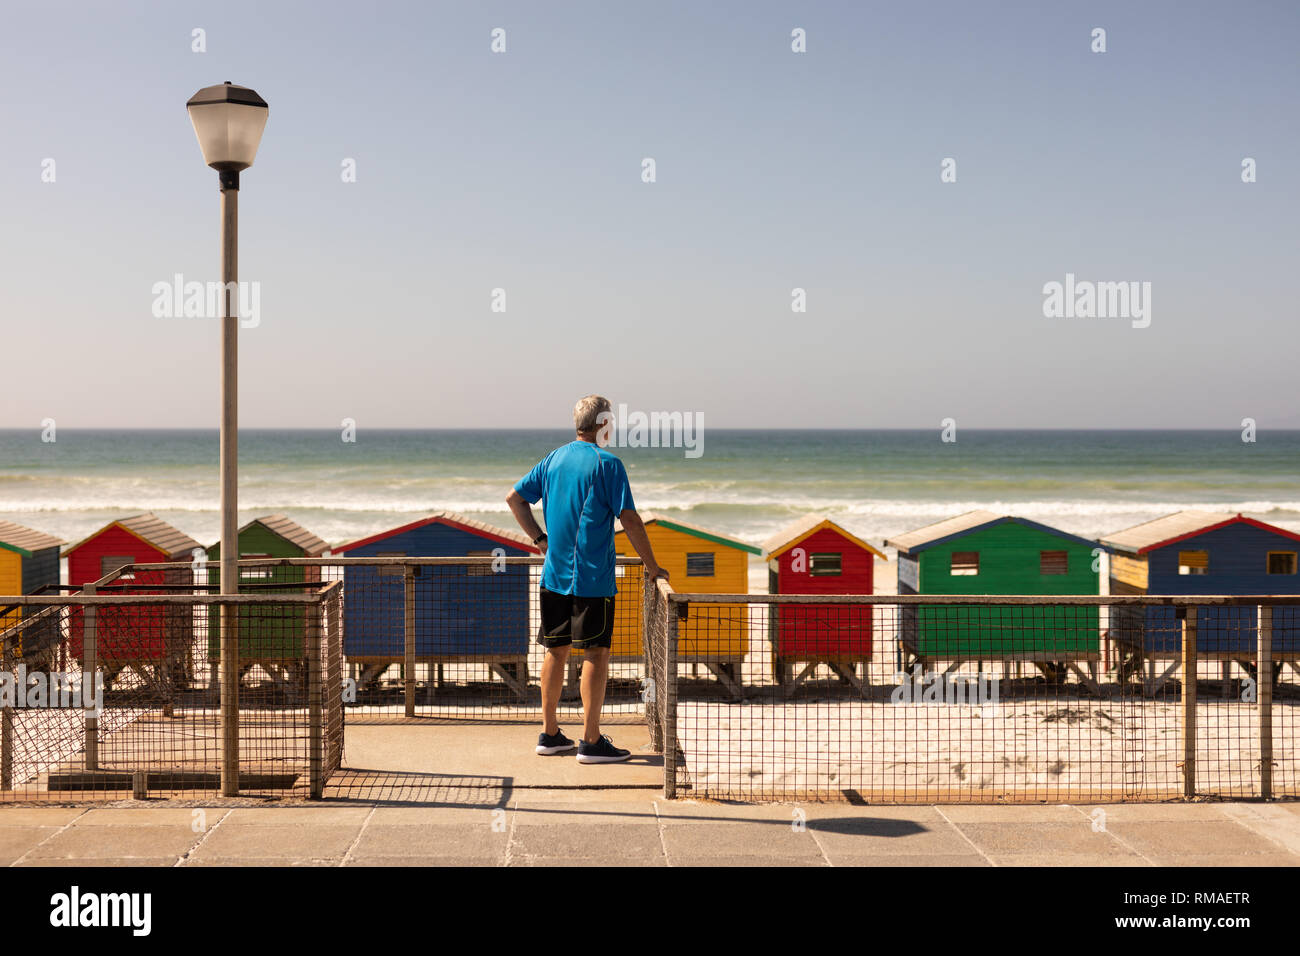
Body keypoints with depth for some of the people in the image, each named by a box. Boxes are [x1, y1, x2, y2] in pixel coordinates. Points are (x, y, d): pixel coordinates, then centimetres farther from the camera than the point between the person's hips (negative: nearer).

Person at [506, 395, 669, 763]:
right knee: (597, 653, -2)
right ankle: (591, 741, -2)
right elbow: (629, 519, -13)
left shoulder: (554, 459, 10)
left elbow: (514, 498, 15)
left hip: (554, 574, 7)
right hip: (593, 577, -7)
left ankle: (549, 734, 19)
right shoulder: (607, 463, -10)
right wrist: (652, 566, -6)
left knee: (556, 650, 13)